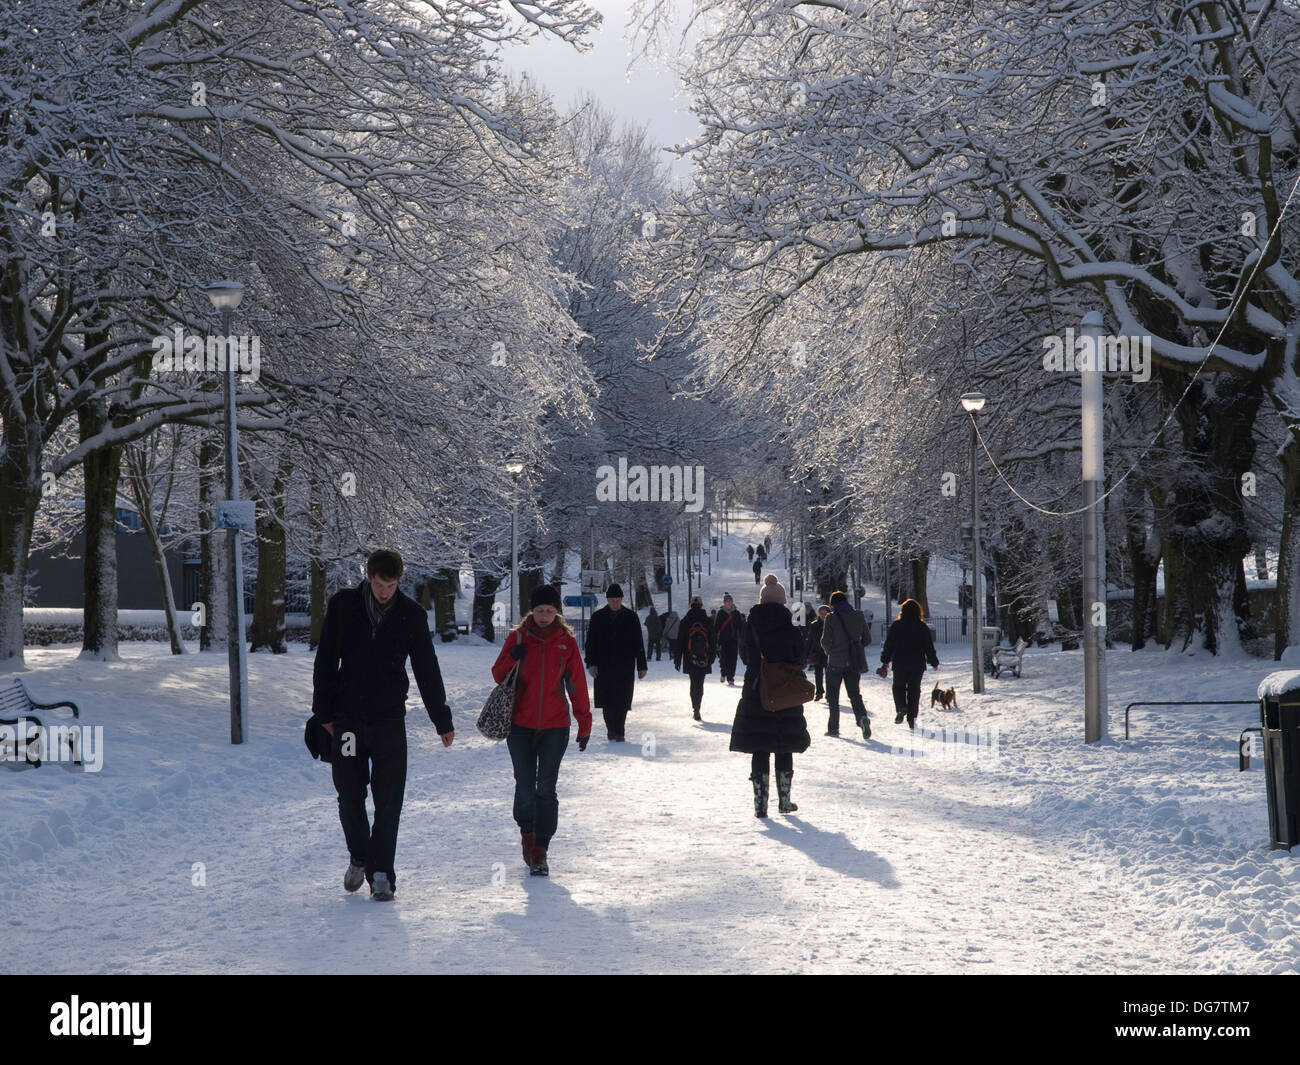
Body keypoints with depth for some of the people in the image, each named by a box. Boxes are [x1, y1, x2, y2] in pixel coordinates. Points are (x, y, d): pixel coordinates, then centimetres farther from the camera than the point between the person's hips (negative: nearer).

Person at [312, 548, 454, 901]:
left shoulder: (411, 614, 0)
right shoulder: (342, 605, 0)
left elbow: (427, 670, 7)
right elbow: (325, 661, 5)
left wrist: (442, 720, 7)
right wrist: (324, 713, 1)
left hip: (390, 719, 0)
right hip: (348, 718, 1)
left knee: (388, 800, -4)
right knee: (349, 795, 6)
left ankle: (381, 872, 2)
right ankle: (359, 858, 27)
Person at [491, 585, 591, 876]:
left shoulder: (566, 641, 3)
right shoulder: (518, 636, 3)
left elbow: (576, 683, 7)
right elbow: (498, 675, 5)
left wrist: (584, 722, 6)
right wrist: (513, 658, -16)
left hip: (555, 726, 0)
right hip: (521, 724, 0)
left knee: (546, 789, -5)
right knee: (525, 786, 4)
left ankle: (540, 851, -2)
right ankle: (527, 832, 31)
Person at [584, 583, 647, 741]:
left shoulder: (631, 618, 5)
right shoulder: (598, 617, 5)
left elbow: (639, 644, 7)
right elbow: (591, 642, 6)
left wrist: (641, 666, 5)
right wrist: (592, 663, -4)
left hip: (625, 667, -1)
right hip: (604, 667, 1)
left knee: (622, 701, -5)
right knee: (607, 701, 1)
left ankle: (618, 732, 1)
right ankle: (612, 730, 15)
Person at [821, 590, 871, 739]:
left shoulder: (831, 618, -10)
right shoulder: (857, 616, 2)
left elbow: (825, 641, -10)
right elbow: (866, 639, 6)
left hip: (836, 662, -3)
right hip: (854, 662, 3)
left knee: (833, 695, 10)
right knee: (854, 693, 9)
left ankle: (833, 727, 9)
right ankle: (862, 717, -18)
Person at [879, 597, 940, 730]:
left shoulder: (896, 626, -3)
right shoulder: (923, 627, -1)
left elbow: (888, 645, -2)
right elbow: (929, 647, 3)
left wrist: (885, 662, 5)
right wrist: (934, 662, 15)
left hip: (900, 664, -1)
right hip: (918, 665, 1)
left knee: (898, 687, 14)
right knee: (914, 690, 8)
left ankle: (901, 708, -13)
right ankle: (912, 719, 5)